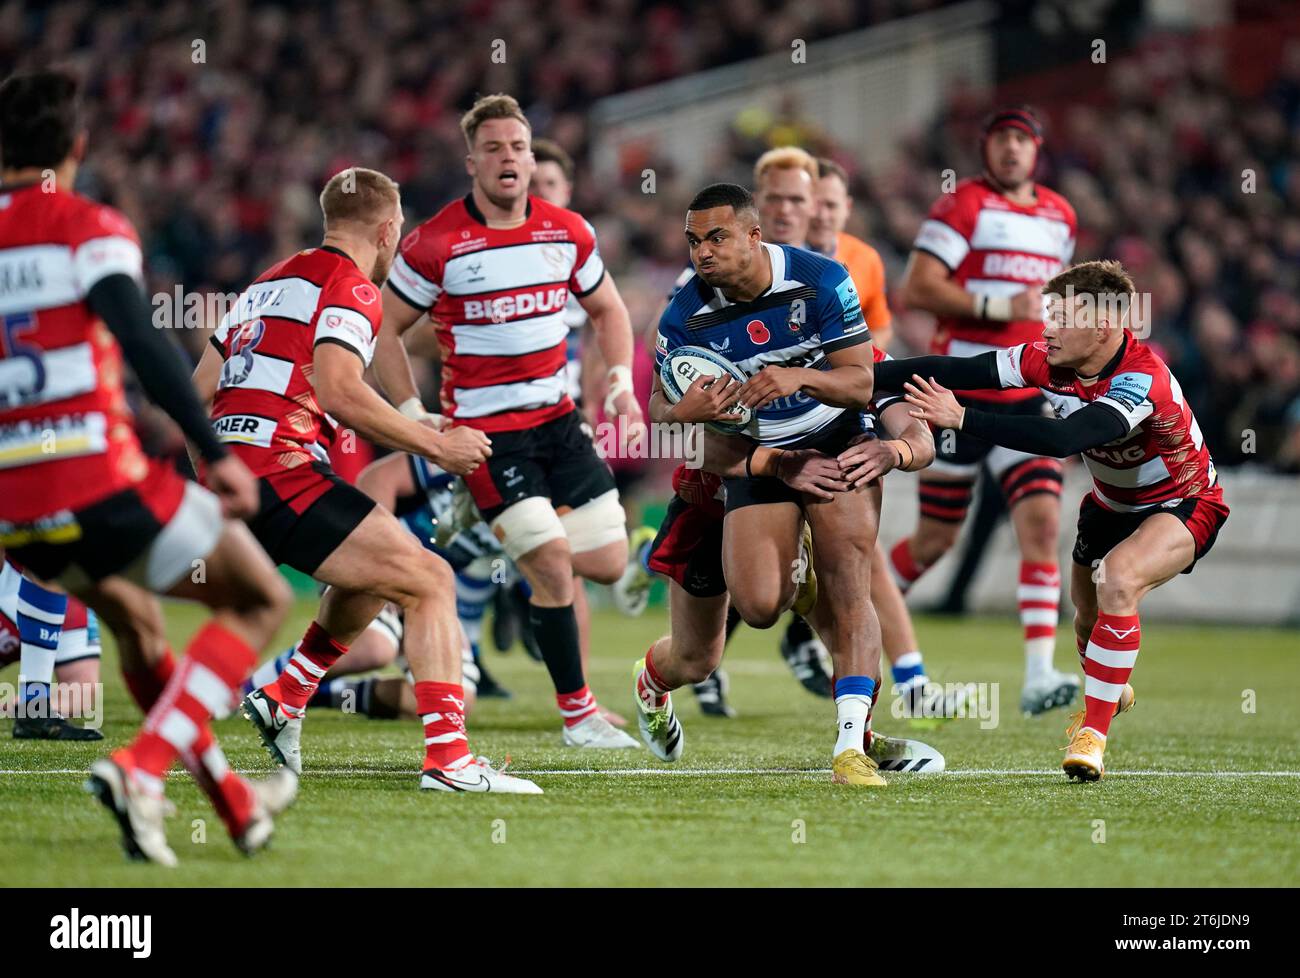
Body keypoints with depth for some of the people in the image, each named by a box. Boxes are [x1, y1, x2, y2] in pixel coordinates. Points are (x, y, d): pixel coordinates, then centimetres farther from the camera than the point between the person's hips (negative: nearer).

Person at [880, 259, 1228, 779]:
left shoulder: (1143, 380, -38)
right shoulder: (1053, 361, -17)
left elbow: (1062, 439, -51)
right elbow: (963, 371, -18)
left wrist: (963, 419, -52)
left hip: (1183, 505, -7)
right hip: (1112, 502, 8)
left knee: (1118, 581, -31)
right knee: (1087, 614, 18)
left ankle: (1094, 734, -22)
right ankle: (1111, 694, 53)